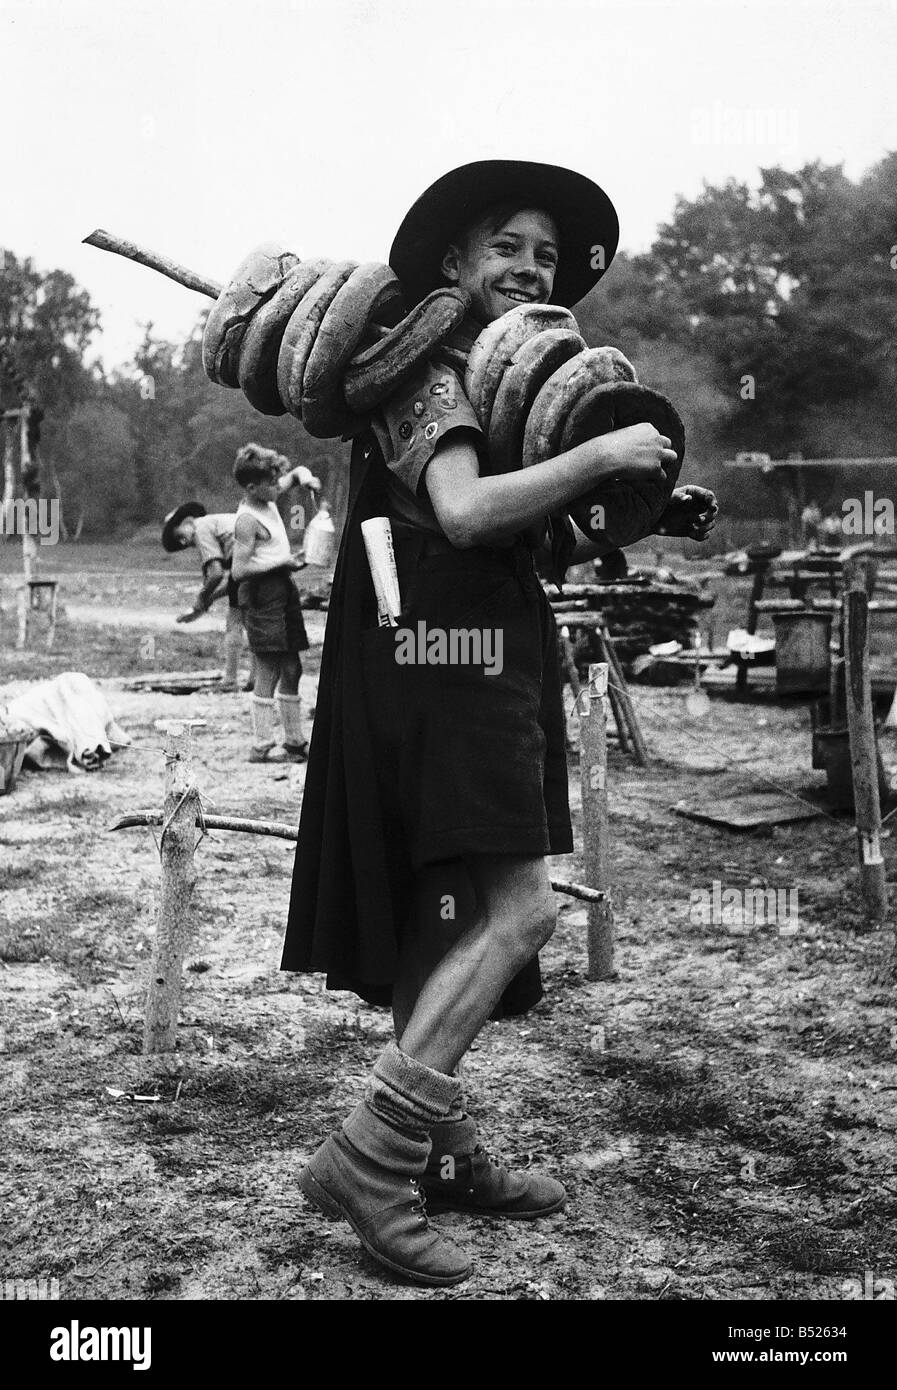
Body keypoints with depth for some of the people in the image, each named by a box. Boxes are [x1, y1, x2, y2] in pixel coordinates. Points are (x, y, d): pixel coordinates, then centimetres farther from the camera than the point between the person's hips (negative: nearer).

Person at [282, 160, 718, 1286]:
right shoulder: (429, 374, -8)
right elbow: (465, 512, -25)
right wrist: (600, 453, -21)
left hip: (485, 664, 10)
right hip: (441, 658, -10)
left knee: (450, 918, 12)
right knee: (518, 906, -15)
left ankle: (442, 1152, 22)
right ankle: (367, 1160, -12)